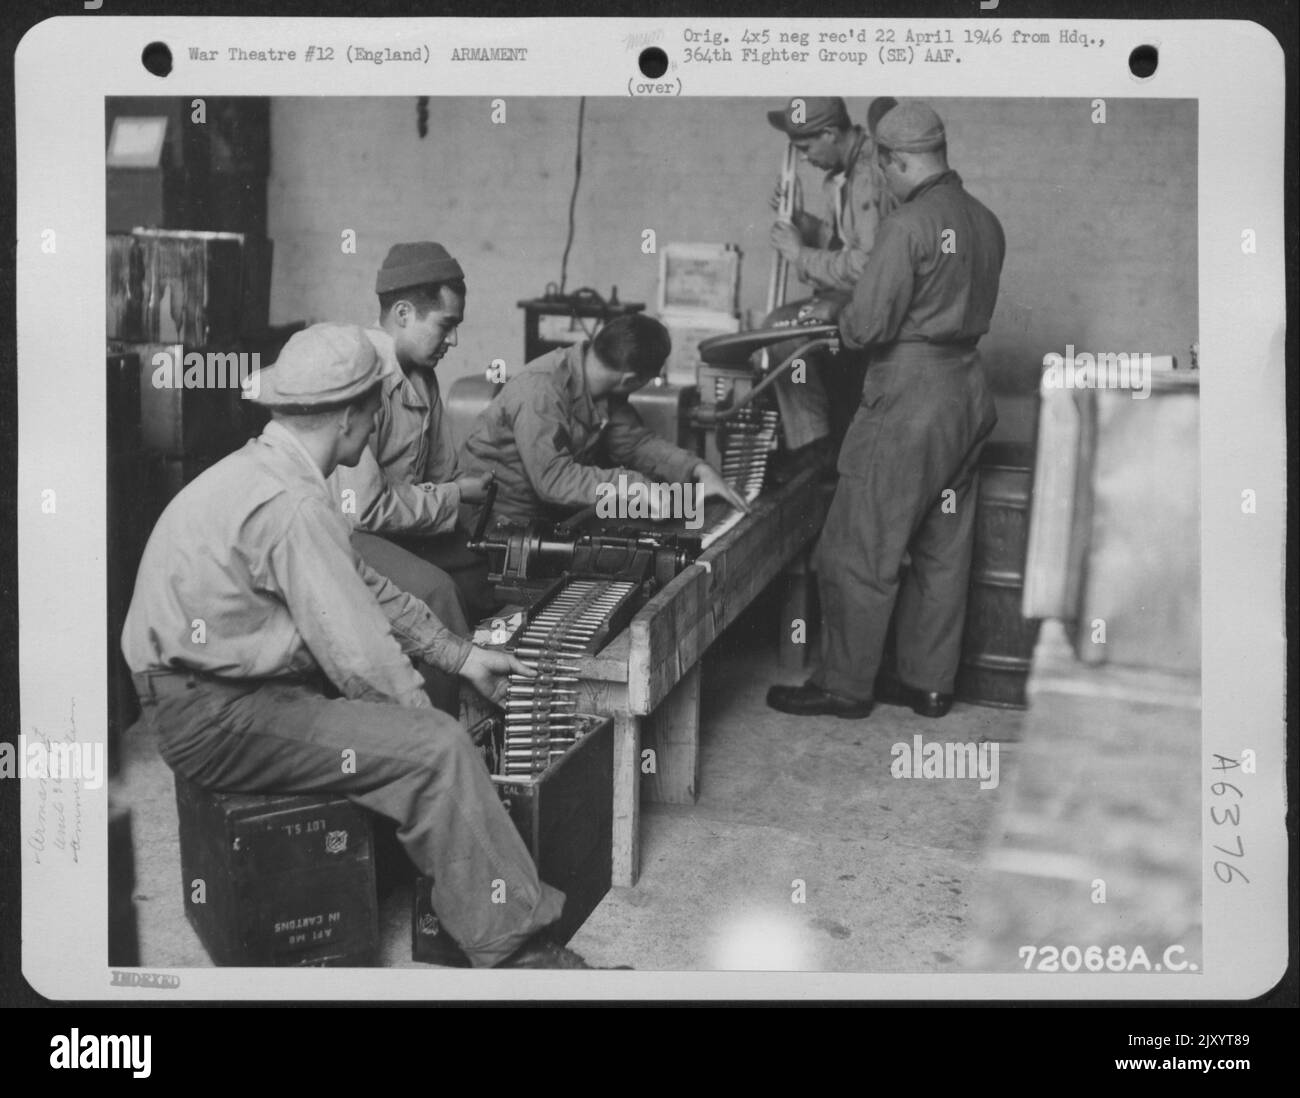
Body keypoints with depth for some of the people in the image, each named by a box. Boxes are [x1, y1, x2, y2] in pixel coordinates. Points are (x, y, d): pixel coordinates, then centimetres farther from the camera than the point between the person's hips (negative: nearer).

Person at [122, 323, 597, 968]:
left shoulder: (262, 470, 10)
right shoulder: (291, 505, -23)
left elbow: (363, 587, 18)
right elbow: (361, 656, -24)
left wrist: (461, 657, 20)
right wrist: (430, 726, -7)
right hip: (215, 720, -11)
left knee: (427, 717, 13)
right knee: (439, 752, -17)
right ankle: (517, 953, -9)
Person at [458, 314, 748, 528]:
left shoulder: (603, 386, -2)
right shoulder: (541, 391, -28)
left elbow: (633, 441, 3)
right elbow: (552, 477, -34)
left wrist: (698, 469, -10)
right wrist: (636, 488, -38)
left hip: (552, 512, 8)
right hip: (502, 517, -8)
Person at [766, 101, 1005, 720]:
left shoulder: (908, 225, -16)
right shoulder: (985, 223, 8)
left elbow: (868, 325, -19)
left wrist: (841, 325, 4)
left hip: (909, 394, -9)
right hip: (968, 390, 9)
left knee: (859, 552, 2)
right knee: (943, 550, 14)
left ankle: (844, 687, 11)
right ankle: (929, 683, 23)